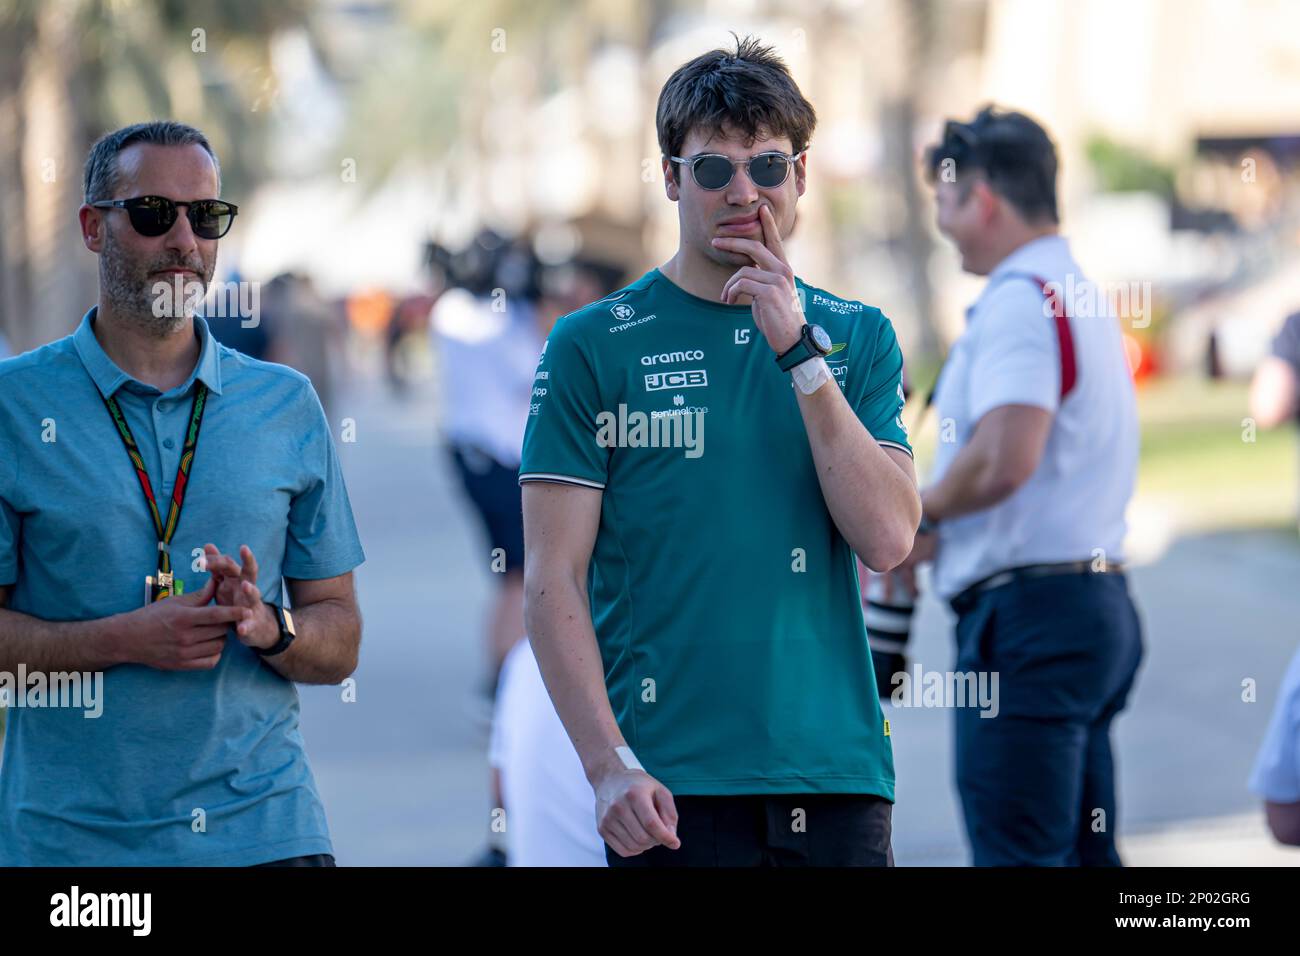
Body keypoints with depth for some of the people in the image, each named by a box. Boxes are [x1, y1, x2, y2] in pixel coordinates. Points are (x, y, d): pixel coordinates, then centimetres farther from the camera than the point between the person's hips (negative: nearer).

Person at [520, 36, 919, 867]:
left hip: (835, 772, 3)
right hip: (676, 786, -3)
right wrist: (607, 764, -14)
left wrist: (799, 352, -9)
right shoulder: (592, 348, 0)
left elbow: (888, 540, -3)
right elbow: (553, 581, -4)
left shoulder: (857, 338, 9)